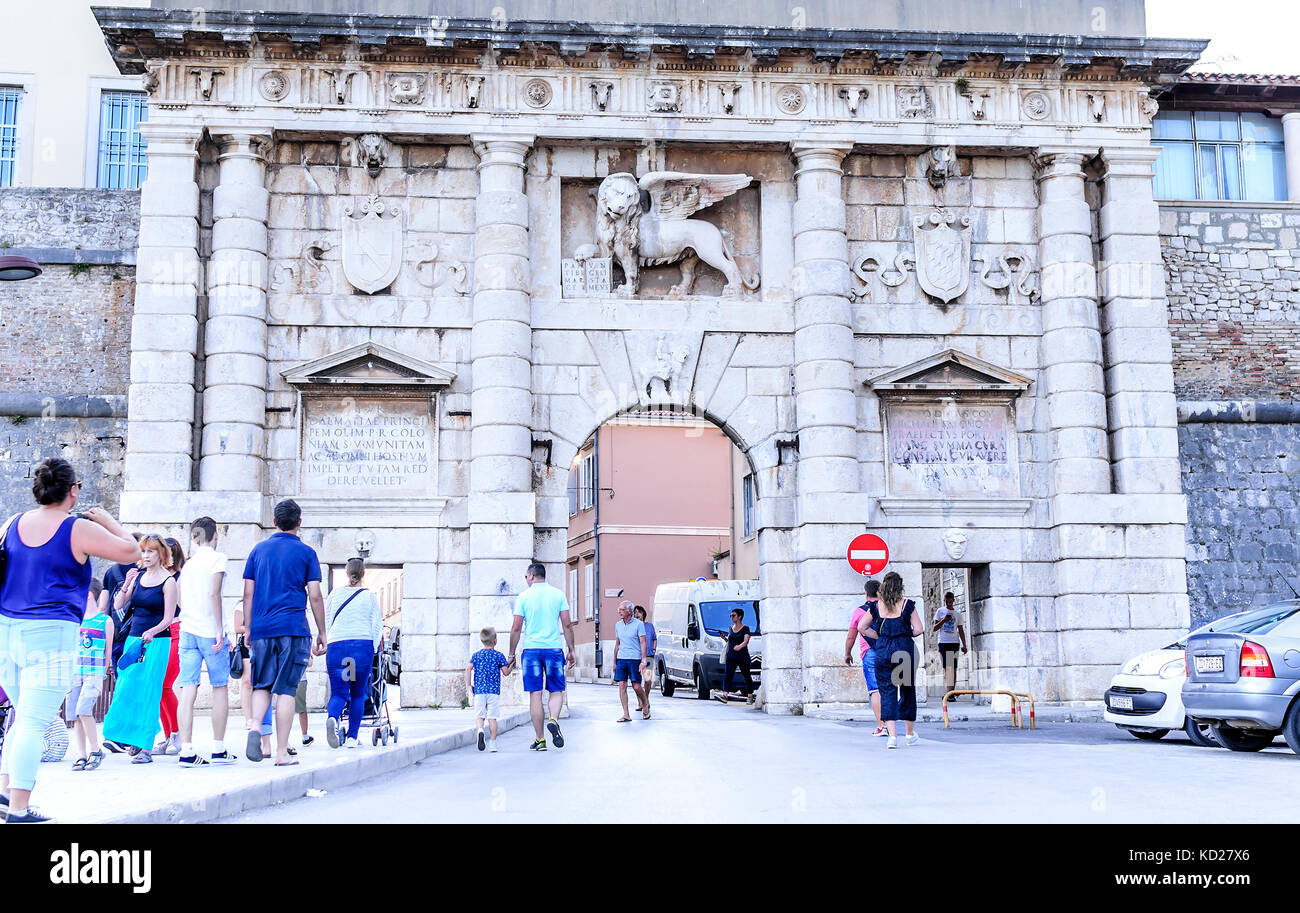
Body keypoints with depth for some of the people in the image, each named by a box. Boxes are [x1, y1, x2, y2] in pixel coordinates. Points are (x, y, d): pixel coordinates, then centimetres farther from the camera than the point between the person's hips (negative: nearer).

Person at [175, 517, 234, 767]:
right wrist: (220, 631, -13)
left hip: (188, 631, 5)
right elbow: (214, 593, -13)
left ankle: (186, 751, -5)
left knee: (188, 691, 0)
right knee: (220, 688, 6)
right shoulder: (217, 558, -3)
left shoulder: (187, 564, 15)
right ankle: (218, 750, 9)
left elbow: (182, 601, 20)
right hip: (210, 631, -5)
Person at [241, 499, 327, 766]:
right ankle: (282, 752, 1)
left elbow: (248, 594, 9)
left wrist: (249, 629, 15)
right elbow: (315, 596, -1)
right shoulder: (306, 552, 2)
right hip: (293, 629, -3)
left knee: (262, 686, 13)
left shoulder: (258, 549, 11)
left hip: (261, 628, 3)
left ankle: (255, 727, -13)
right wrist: (322, 633, 5)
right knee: (286, 689, 0)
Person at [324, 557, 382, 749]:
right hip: (363, 646, -1)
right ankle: (352, 737, 11)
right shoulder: (370, 596, 8)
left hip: (336, 646, 1)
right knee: (358, 694, 12)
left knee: (338, 693, 2)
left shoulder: (335, 593, 11)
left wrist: (325, 642, 22)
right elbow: (378, 625, 6)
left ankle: (332, 718, -30)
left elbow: (325, 619, 13)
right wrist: (373, 650, 15)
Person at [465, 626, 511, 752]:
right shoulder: (499, 655, 1)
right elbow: (505, 672, 0)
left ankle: (480, 729, -25)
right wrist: (510, 665, 20)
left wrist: (468, 685, 3)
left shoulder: (476, 655, 7)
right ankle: (492, 743, 3)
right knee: (492, 717, 2)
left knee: (479, 715, 5)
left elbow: (468, 669, -3)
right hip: (494, 690, -1)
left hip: (479, 691, 1)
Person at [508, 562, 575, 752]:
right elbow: (567, 624, 2)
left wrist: (512, 654, 8)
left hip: (531, 649, -1)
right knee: (556, 690, 10)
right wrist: (571, 651, 10)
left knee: (535, 694, 3)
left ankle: (540, 739, 3)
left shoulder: (524, 596, 1)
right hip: (554, 649, 1)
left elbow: (516, 628, 0)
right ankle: (553, 720, -18)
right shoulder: (558, 594, 5)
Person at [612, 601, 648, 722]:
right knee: (622, 685, -5)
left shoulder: (638, 624, -3)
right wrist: (614, 662, 19)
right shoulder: (618, 625, 13)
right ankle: (626, 715, -2)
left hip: (634, 659, -5)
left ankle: (646, 708, 22)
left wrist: (643, 661, -14)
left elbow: (643, 643, -6)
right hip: (621, 659, 5)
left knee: (636, 686, -3)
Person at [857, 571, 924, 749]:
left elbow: (861, 627, 1)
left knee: (887, 692, 2)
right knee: (907, 691, 13)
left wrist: (879, 637, 10)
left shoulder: (876, 607, 2)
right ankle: (910, 734, 25)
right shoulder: (907, 605, -2)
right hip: (904, 650, 0)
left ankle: (892, 736, -9)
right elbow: (919, 629, -5)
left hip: (883, 652, 1)